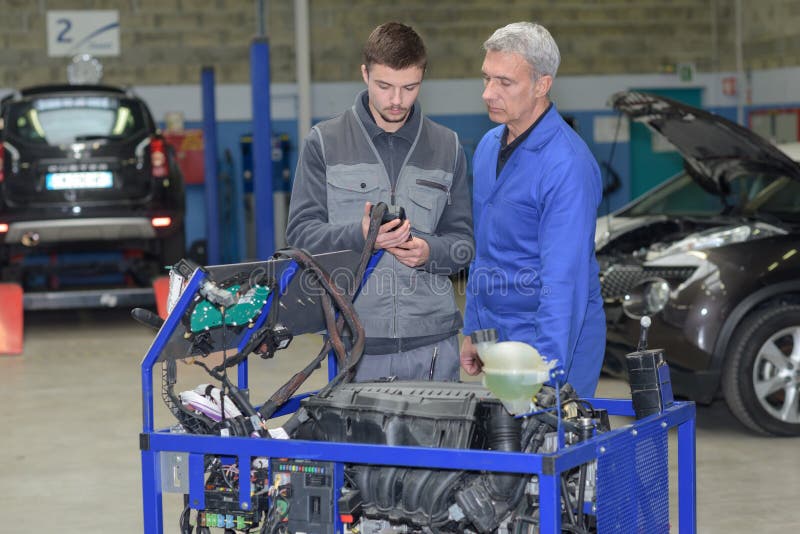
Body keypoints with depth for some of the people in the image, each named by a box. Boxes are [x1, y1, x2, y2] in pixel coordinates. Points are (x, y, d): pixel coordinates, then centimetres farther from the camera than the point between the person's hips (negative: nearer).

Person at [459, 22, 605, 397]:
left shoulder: (567, 165, -20)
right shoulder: (488, 146, 8)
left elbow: (564, 281, -24)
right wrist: (473, 331, 17)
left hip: (550, 340, -8)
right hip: (497, 339, 8)